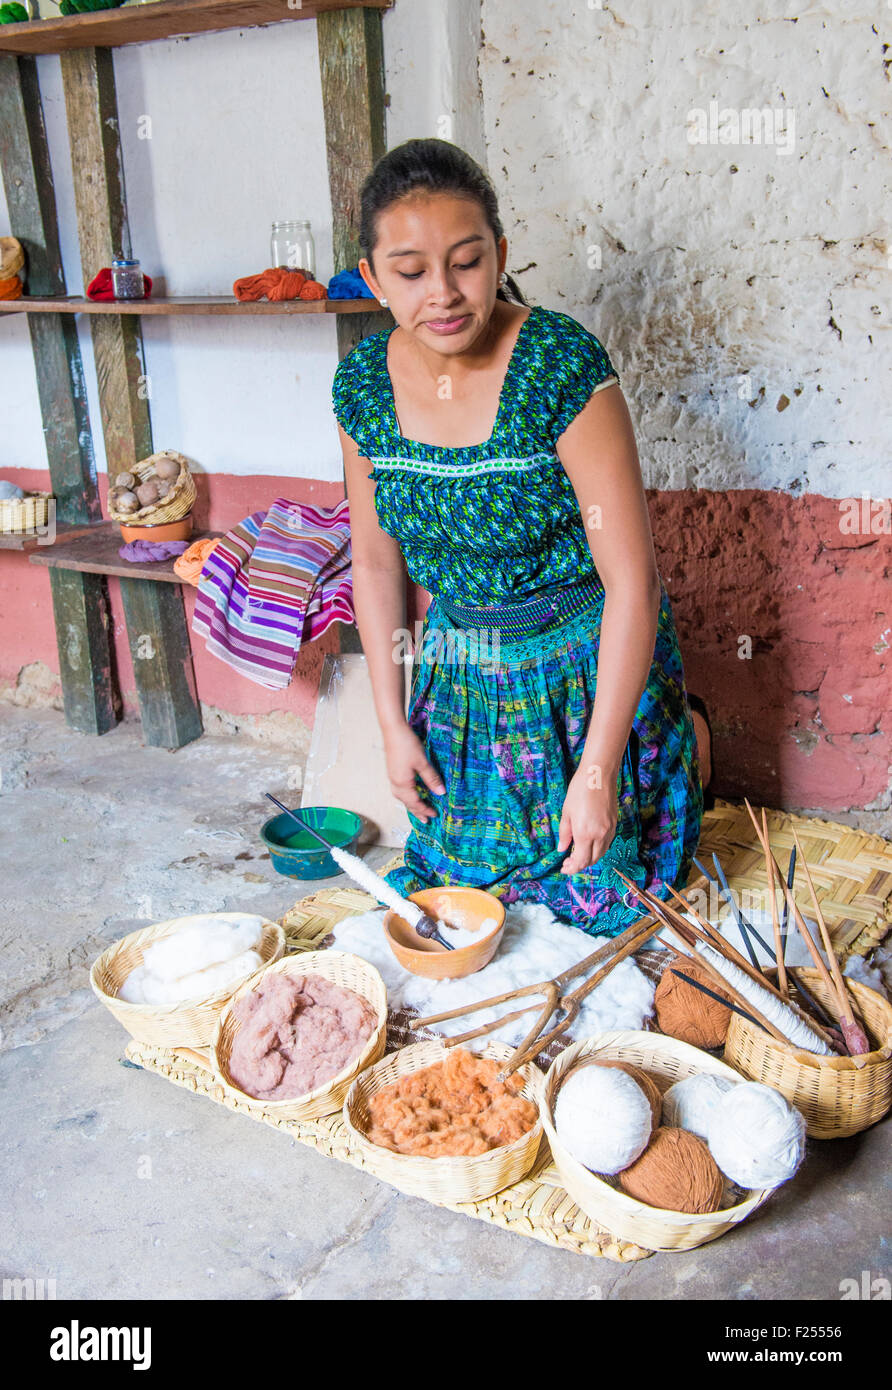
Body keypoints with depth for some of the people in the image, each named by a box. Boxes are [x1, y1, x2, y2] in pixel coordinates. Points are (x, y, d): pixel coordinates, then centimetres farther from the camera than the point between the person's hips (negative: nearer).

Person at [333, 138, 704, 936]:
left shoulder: (564, 369, -24)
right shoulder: (364, 385, -8)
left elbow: (632, 581, -23)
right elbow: (376, 558, 4)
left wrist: (598, 772, -22)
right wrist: (394, 723, 3)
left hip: (586, 671, -4)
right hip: (458, 674, 4)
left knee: (590, 909, 7)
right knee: (456, 891, 16)